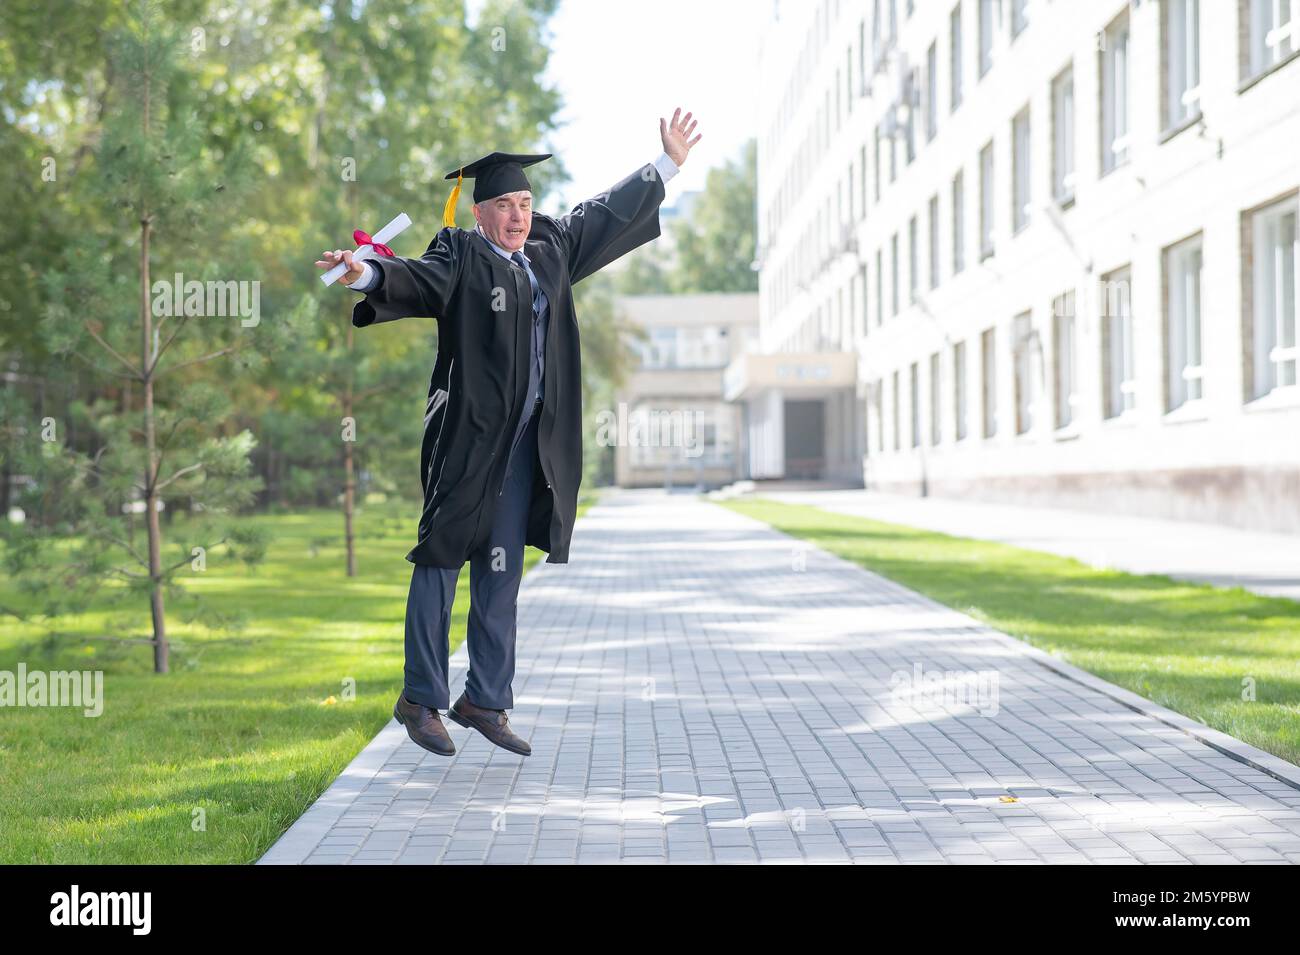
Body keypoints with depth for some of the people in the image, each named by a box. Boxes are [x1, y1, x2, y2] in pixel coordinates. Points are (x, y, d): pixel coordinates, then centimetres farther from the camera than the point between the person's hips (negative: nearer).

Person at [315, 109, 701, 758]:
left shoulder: (549, 252, 13)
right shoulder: (460, 257, -6)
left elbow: (604, 216, 25)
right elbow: (417, 278, -25)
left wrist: (668, 165, 33)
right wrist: (368, 274, -47)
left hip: (524, 442, 6)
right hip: (465, 435, -6)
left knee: (500, 573, 9)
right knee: (441, 561, -1)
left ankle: (484, 701, 16)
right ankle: (420, 699, 6)